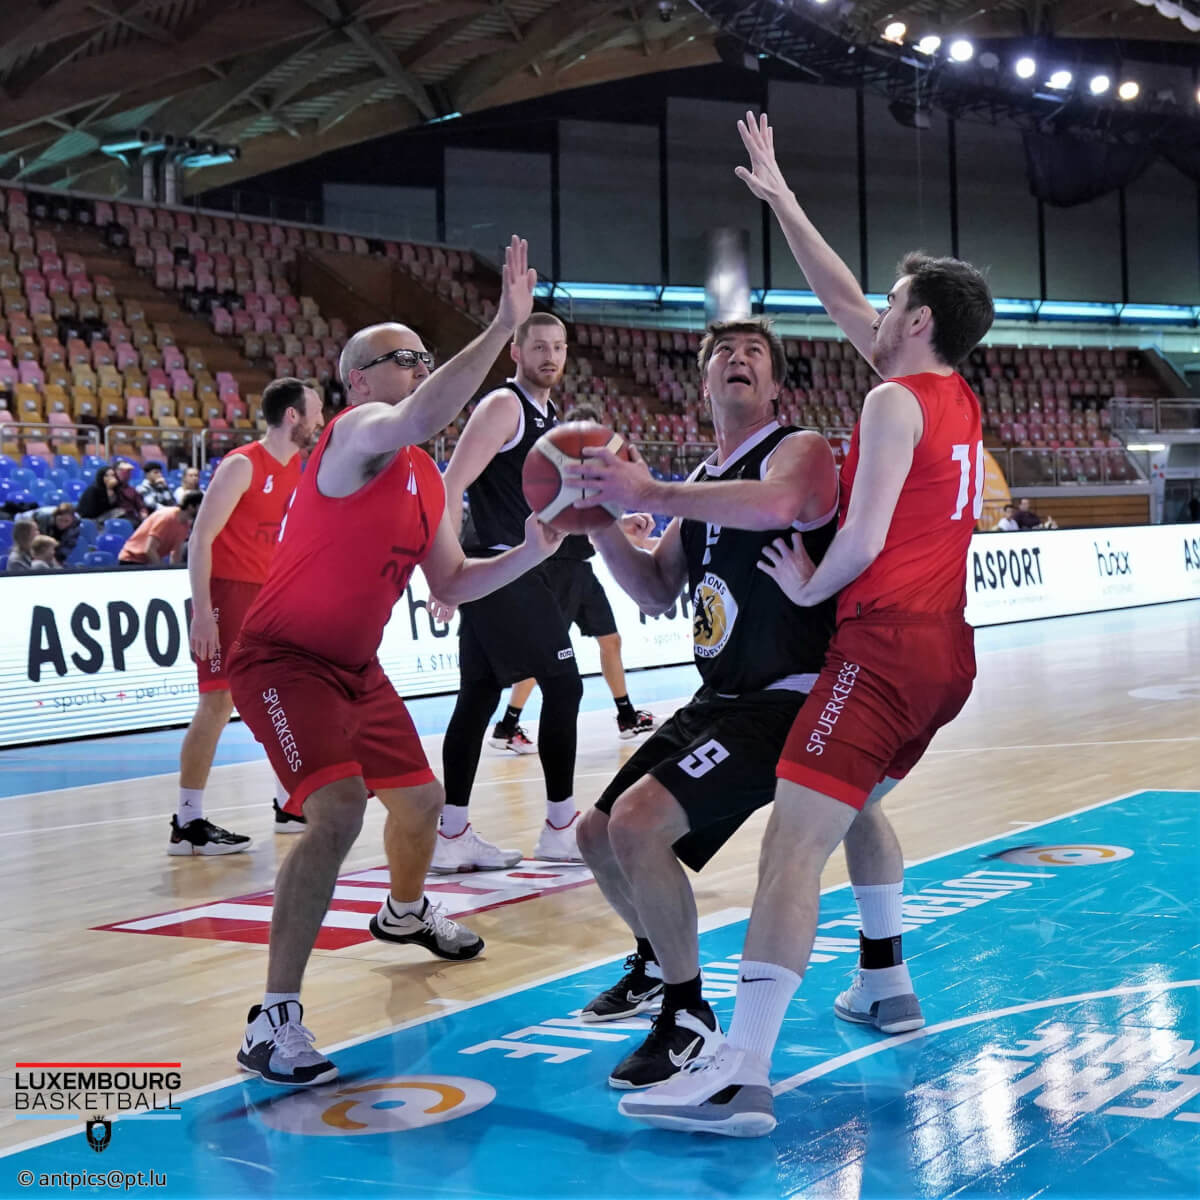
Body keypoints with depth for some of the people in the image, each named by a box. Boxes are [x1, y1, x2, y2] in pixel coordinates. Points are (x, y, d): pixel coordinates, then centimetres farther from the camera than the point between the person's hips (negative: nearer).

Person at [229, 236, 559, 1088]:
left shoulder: (428, 479, 8)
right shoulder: (359, 434, -19)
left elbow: (450, 585, 13)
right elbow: (421, 419, -43)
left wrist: (530, 553, -2)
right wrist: (503, 327, -47)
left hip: (356, 666, 9)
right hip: (283, 660, -9)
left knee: (420, 799, 23)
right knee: (338, 810, -27)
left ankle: (405, 914, 56)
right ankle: (274, 1020, -23)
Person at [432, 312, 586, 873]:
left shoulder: (550, 417, 18)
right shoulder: (502, 406, -10)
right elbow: (452, 485, -18)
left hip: (517, 573, 9)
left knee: (478, 697, 8)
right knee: (563, 685, -6)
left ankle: (452, 837, 10)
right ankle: (561, 830, 2)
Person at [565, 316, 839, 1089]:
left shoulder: (800, 451, -10)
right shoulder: (702, 484, 15)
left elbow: (775, 504, -35)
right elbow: (657, 595, 17)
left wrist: (650, 494, -32)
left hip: (784, 701, -9)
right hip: (718, 700, 9)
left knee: (638, 822, -26)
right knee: (599, 836, 15)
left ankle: (690, 1018, -11)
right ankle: (657, 965, 42)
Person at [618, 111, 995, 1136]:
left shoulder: (896, 401, -9)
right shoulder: (959, 397, 16)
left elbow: (863, 543, -18)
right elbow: (844, 302, 25)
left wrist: (808, 587, 1)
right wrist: (779, 198, 29)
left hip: (888, 640, -10)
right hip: (946, 649, 10)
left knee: (795, 835, -17)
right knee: (858, 804, 31)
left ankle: (742, 1073, -26)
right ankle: (887, 985, 38)